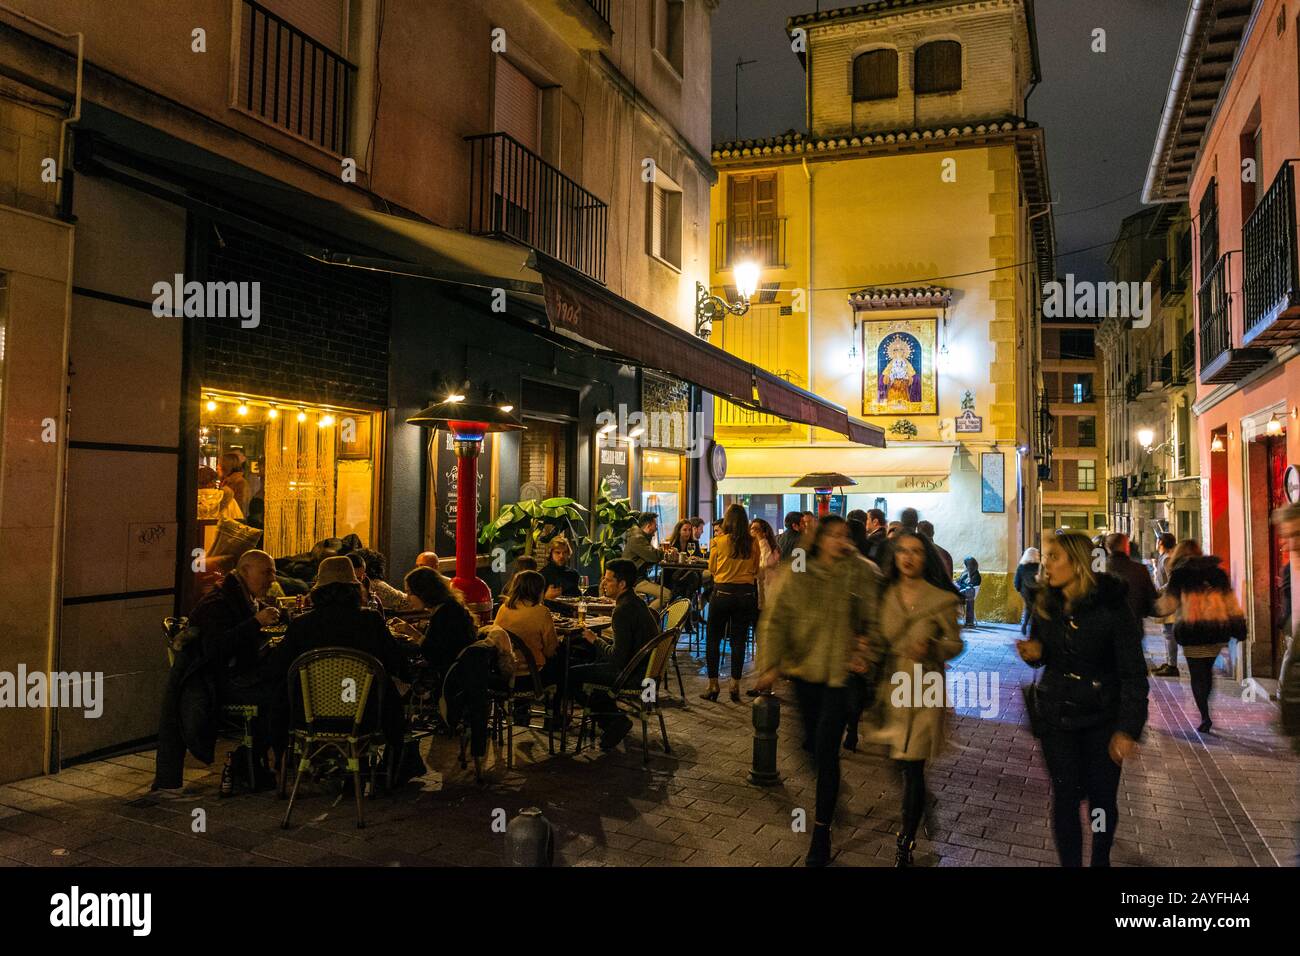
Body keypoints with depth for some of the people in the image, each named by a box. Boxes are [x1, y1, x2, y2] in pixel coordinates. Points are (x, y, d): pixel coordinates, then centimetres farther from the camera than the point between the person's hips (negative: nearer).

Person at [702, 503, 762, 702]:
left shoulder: (718, 541, -8)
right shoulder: (753, 543, -2)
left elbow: (711, 570, 4)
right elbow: (756, 571, 11)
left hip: (722, 592, -2)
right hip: (746, 593, 2)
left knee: (713, 638, 10)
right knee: (739, 640, 8)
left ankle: (713, 685, 11)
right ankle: (735, 685, 9)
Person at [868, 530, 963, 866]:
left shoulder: (941, 599, -5)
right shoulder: (885, 596, 4)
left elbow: (955, 643, 1)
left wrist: (931, 647, -18)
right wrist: (868, 655, -7)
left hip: (925, 691, -3)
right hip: (893, 688, 3)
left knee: (913, 769, -3)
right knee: (900, 763, 7)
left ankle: (906, 845, 10)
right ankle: (907, 833, 33)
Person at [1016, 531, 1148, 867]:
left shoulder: (1112, 606, -15)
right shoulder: (1045, 605, -1)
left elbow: (1134, 672, -14)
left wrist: (1128, 728, -19)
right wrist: (1034, 653, -9)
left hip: (1102, 716, -3)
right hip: (1057, 715, 3)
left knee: (1102, 797, 7)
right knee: (1064, 796, 5)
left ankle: (1101, 859, 31)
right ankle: (1070, 863, 19)